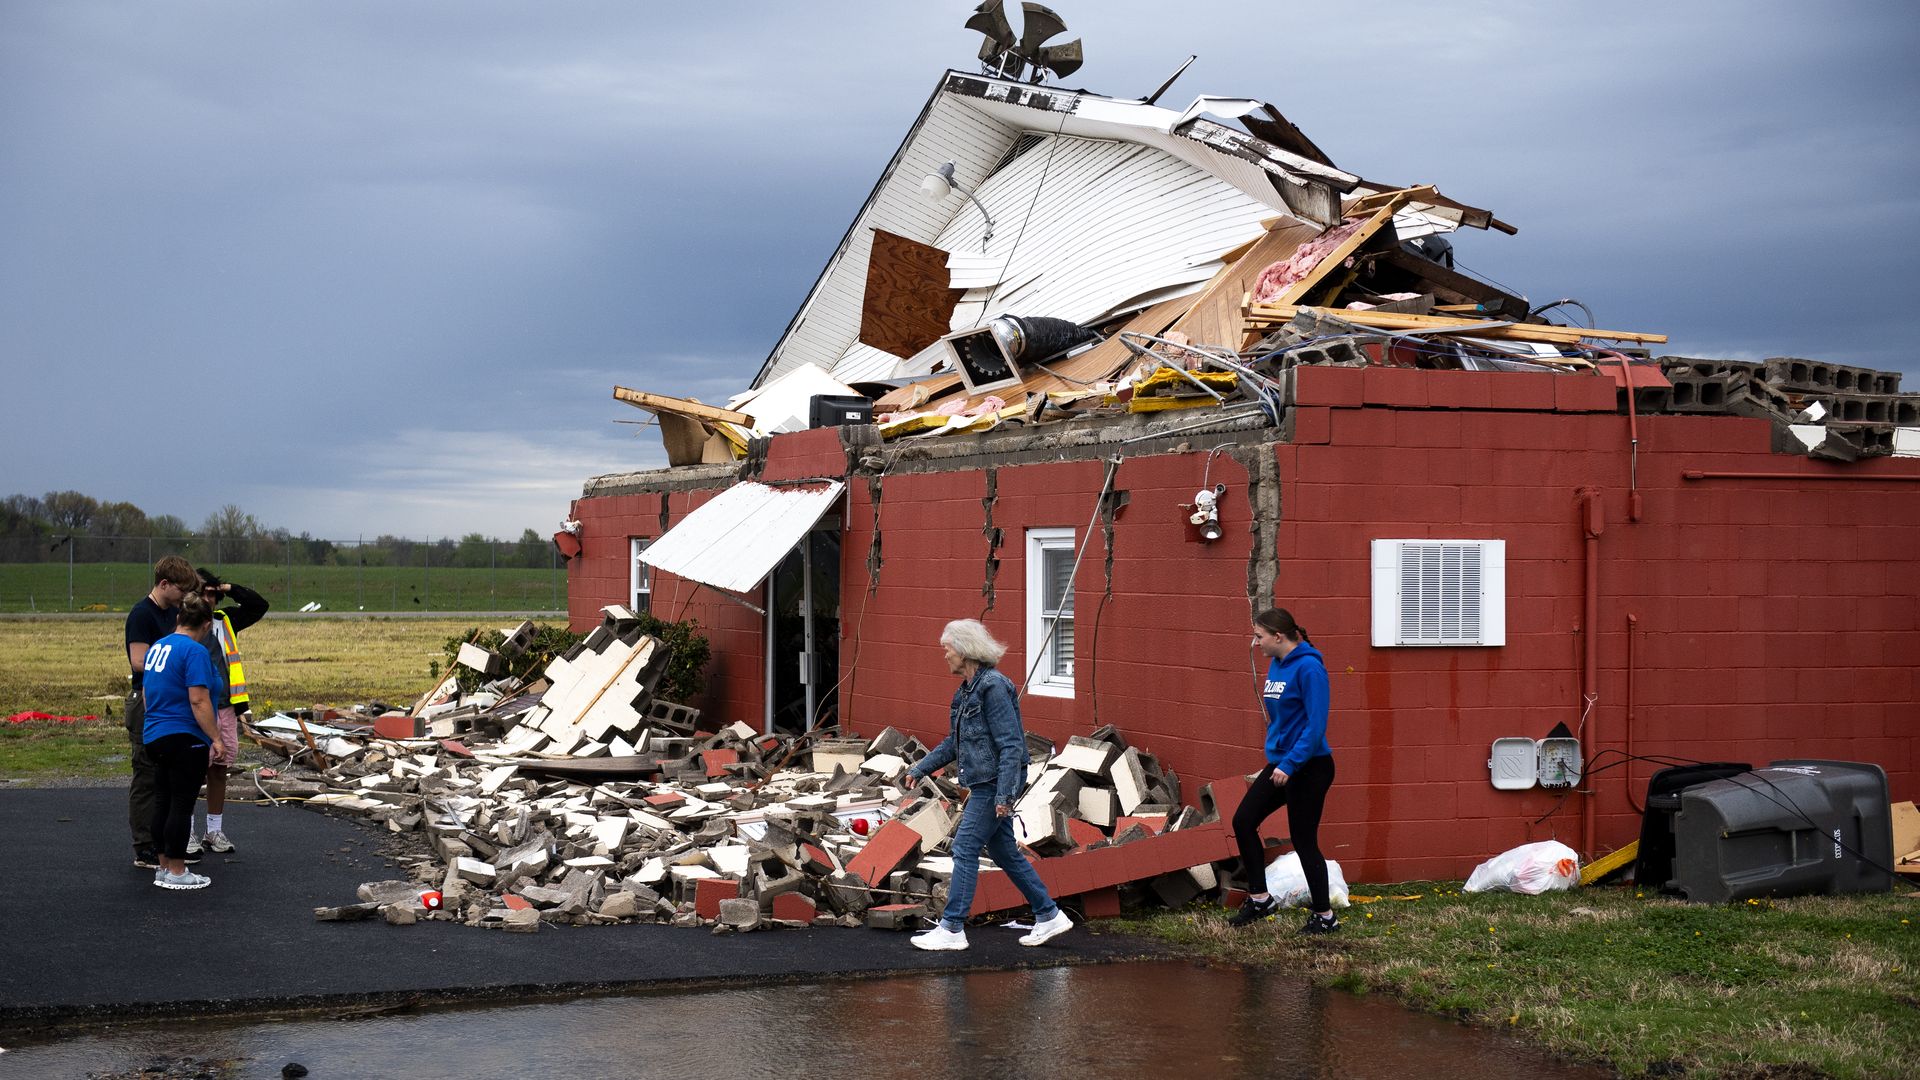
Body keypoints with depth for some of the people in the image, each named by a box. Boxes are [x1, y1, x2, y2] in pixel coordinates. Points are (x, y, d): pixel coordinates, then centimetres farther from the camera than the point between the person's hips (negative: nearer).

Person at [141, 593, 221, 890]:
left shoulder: (156, 648, 12)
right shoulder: (195, 651, -15)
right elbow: (199, 701, -21)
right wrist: (216, 738, -17)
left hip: (155, 738, 9)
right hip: (185, 739, -9)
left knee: (163, 802, 13)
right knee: (182, 804, -3)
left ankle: (164, 866, 20)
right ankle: (176, 873, 0)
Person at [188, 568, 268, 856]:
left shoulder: (225, 620, 11)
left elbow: (259, 606, 12)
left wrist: (230, 589, 2)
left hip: (225, 708, 5)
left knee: (219, 768, 11)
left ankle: (215, 830, 20)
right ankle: (187, 832, 6)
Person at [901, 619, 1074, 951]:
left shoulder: (994, 687, -17)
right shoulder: (967, 690, 13)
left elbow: (1012, 744, -21)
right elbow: (954, 743, 23)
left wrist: (1004, 794, -24)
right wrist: (921, 768, 19)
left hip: (995, 784, -10)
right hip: (983, 783, 10)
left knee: (965, 849, -7)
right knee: (1004, 851, 14)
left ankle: (952, 929, -3)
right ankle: (1049, 915, 21)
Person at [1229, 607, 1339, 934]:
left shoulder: (1308, 667, -19)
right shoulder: (1275, 665, 8)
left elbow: (1316, 725, -23)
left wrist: (1289, 764, -24)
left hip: (1309, 767, -9)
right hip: (1279, 763, 9)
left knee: (1304, 840, 0)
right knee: (1243, 821, 5)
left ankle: (1325, 916, 14)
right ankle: (1260, 898, 16)